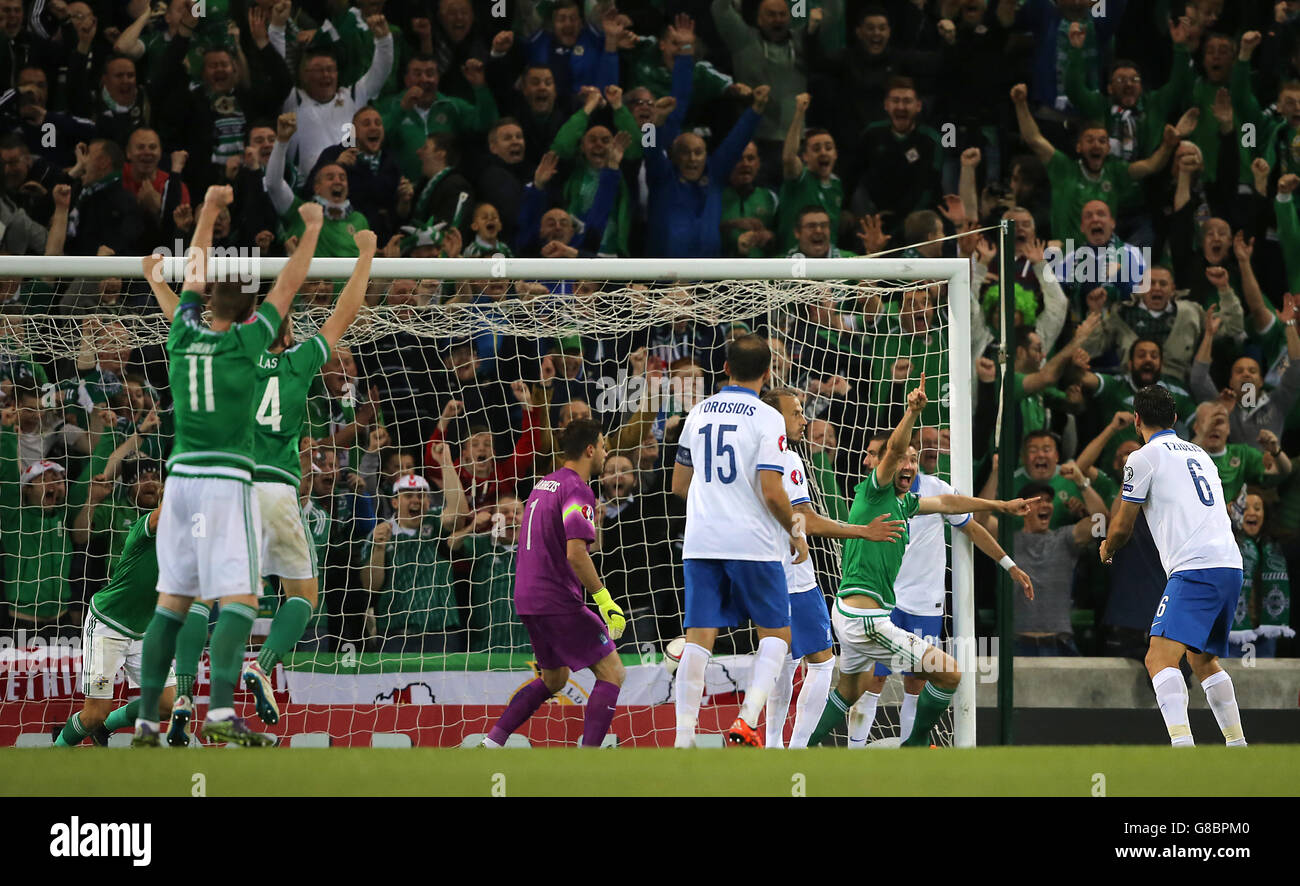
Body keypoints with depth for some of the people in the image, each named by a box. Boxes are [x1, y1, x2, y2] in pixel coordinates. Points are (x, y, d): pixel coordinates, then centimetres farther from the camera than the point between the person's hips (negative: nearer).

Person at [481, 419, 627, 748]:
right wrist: (605, 600, -20)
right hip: (558, 601, -9)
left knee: (553, 679, 24)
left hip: (527, 599, 9)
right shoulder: (577, 491, -13)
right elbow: (575, 554, -24)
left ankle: (491, 744, 17)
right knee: (612, 672, -4)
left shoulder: (544, 484, 16)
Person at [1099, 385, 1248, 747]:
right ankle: (1237, 744, 26)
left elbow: (1122, 527, 8)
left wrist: (1107, 550, 30)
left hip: (1195, 568, -8)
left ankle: (1183, 746, -35)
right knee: (1202, 659, 25)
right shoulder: (1199, 453, 23)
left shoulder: (1143, 458, 2)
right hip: (1231, 565, 8)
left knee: (1160, 658, -17)